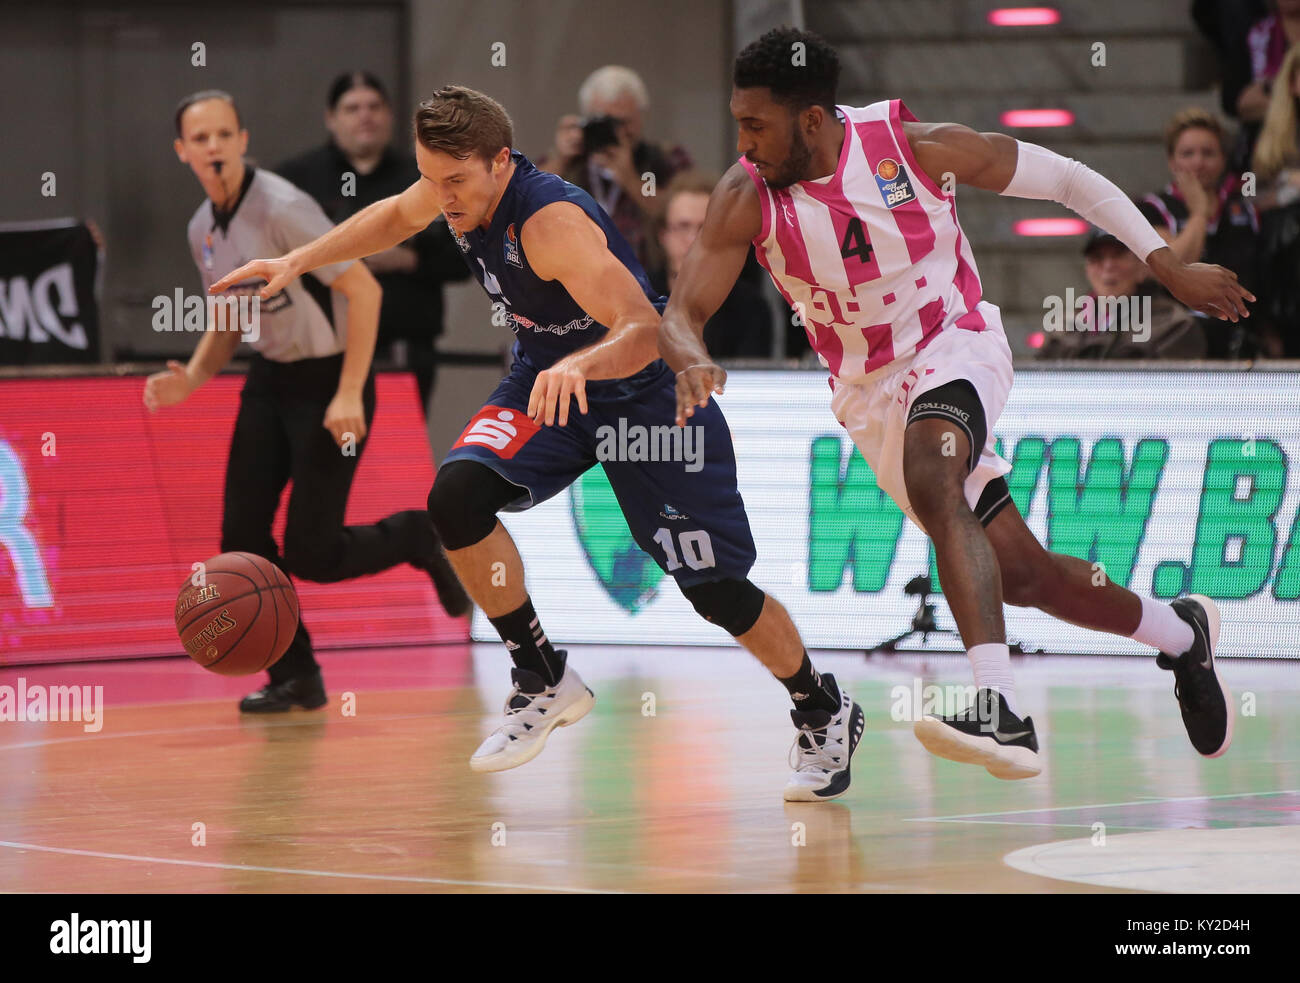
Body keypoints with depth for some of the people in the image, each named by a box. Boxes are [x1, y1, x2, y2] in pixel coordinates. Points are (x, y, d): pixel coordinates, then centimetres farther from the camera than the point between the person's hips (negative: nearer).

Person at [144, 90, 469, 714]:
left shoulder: (282, 209, -20)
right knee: (242, 537, -2)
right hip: (269, 380, 8)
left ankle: (416, 539, 18)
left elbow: (363, 290, -21)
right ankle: (295, 678, 11)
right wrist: (192, 378, 1)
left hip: (329, 380, -8)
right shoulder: (203, 229, 5)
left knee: (309, 555, -10)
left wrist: (349, 394, -24)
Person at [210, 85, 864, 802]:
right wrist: (299, 260, 8)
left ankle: (824, 714, 23)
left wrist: (580, 364, -63)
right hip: (547, 378, 6)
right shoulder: (457, 186, -11)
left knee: (718, 588, -4)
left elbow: (645, 331, -44)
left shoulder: (551, 220, -34)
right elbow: (395, 217, 16)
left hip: (644, 388, -6)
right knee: (456, 494, -23)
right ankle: (543, 679, -6)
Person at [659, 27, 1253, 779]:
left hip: (956, 348, -4)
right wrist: (692, 362, -41)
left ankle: (1002, 711, -47)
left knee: (931, 483, -36)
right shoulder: (749, 199, -14)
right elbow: (682, 313, -15)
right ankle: (1179, 633, 35)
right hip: (870, 392, 4)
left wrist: (1169, 265, -4)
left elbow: (1062, 178, -7)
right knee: (1020, 573, 7)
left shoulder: (916, 147, -19)